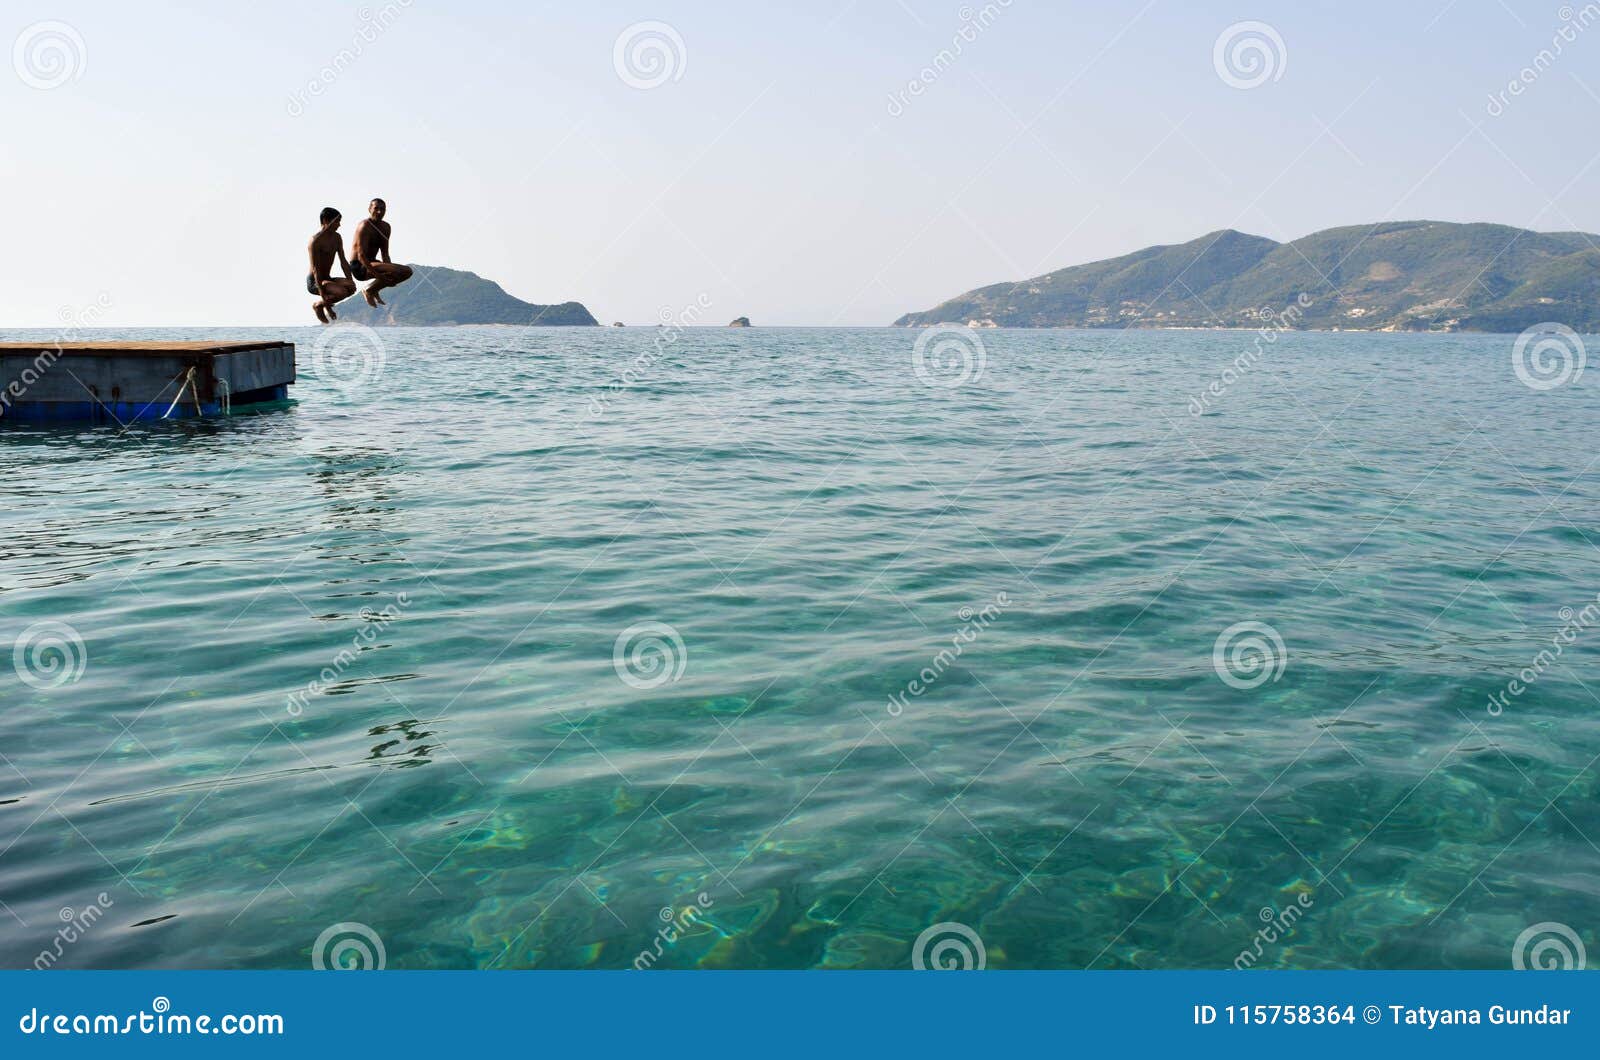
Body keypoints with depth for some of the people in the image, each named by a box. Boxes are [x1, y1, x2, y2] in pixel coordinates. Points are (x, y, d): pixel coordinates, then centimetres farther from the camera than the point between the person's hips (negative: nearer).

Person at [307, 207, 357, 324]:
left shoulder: (336, 238, 7)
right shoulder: (316, 240, -17)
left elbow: (343, 262, 9)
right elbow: (316, 269, -22)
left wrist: (351, 281, -6)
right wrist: (322, 294, -28)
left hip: (327, 279, 7)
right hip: (314, 282, -7)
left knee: (351, 287, -20)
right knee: (342, 292, -31)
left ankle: (327, 304, 4)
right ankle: (318, 305, -2)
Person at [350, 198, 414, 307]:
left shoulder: (386, 227, 8)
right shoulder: (364, 226, -18)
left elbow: (384, 254, 9)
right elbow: (361, 255, -24)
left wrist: (389, 272, -10)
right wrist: (377, 274, -34)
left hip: (372, 263, 9)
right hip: (359, 266, -9)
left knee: (407, 271, 2)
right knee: (398, 270, -28)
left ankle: (374, 290, 8)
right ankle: (369, 290, -8)